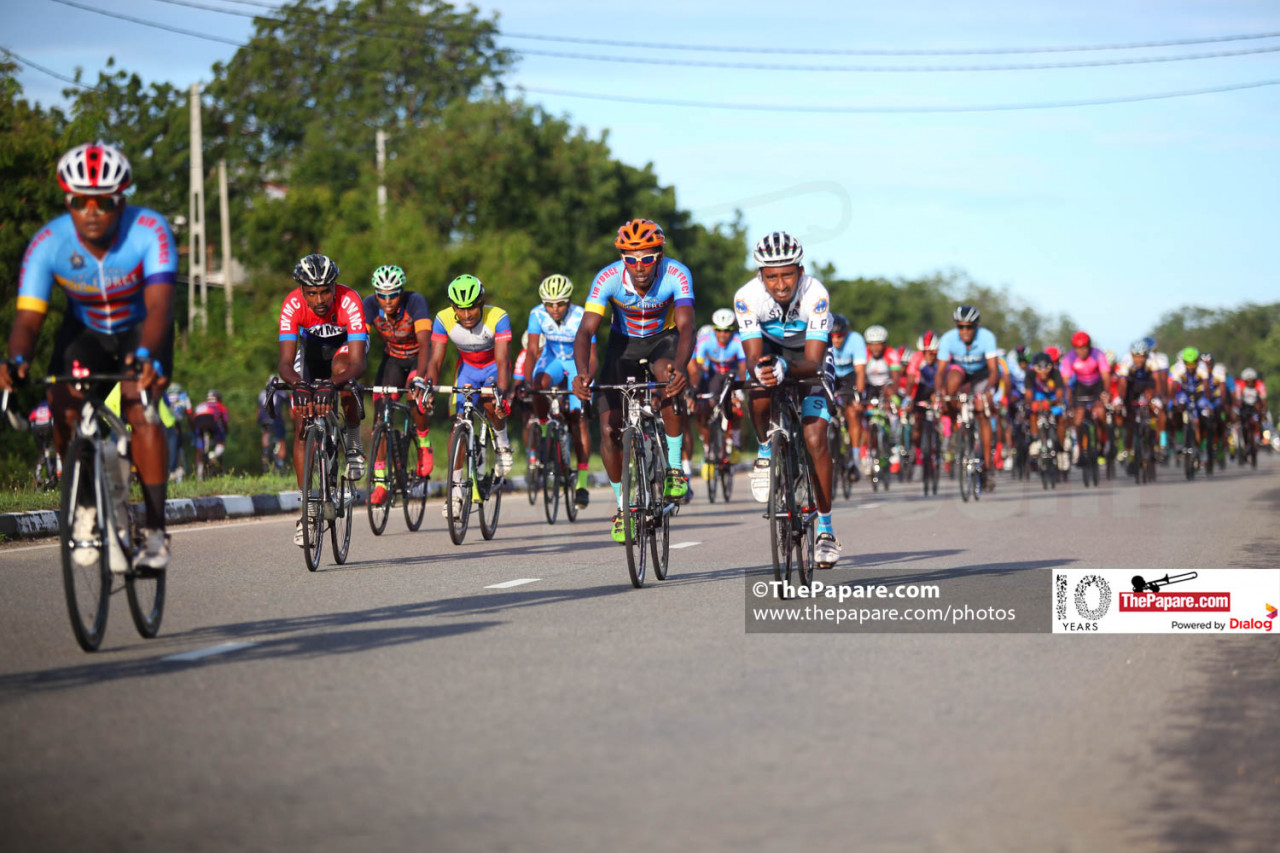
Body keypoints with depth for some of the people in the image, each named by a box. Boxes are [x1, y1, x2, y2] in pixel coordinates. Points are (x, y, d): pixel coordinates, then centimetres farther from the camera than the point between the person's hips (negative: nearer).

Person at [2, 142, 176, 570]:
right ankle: (86, 508, 2)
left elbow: (160, 305, -42)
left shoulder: (149, 230, -32)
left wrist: (146, 356, -62)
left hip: (141, 330, -2)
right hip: (84, 330, 2)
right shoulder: (48, 243, -26)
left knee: (140, 409, -26)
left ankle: (155, 531, -20)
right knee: (63, 407, -22)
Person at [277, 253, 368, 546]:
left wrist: (332, 385, -63)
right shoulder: (292, 305, -33)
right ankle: (306, 508, -5)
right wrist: (298, 384, -61)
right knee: (301, 424, -10)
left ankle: (354, 444, -12)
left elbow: (357, 363, -45)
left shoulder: (349, 301, -38)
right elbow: (285, 361, -39)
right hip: (311, 345, 2)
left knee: (340, 369, -37)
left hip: (346, 341, -2)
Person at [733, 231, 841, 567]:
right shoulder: (748, 297, -31)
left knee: (815, 437, -14)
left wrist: (786, 369, -57)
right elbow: (753, 356, -33)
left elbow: (813, 362, -37)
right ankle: (766, 451, 2)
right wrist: (759, 369, -57)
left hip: (806, 357, -1)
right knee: (760, 397, -32)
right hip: (770, 348, 1)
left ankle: (825, 527, -1)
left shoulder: (816, 295, -35)